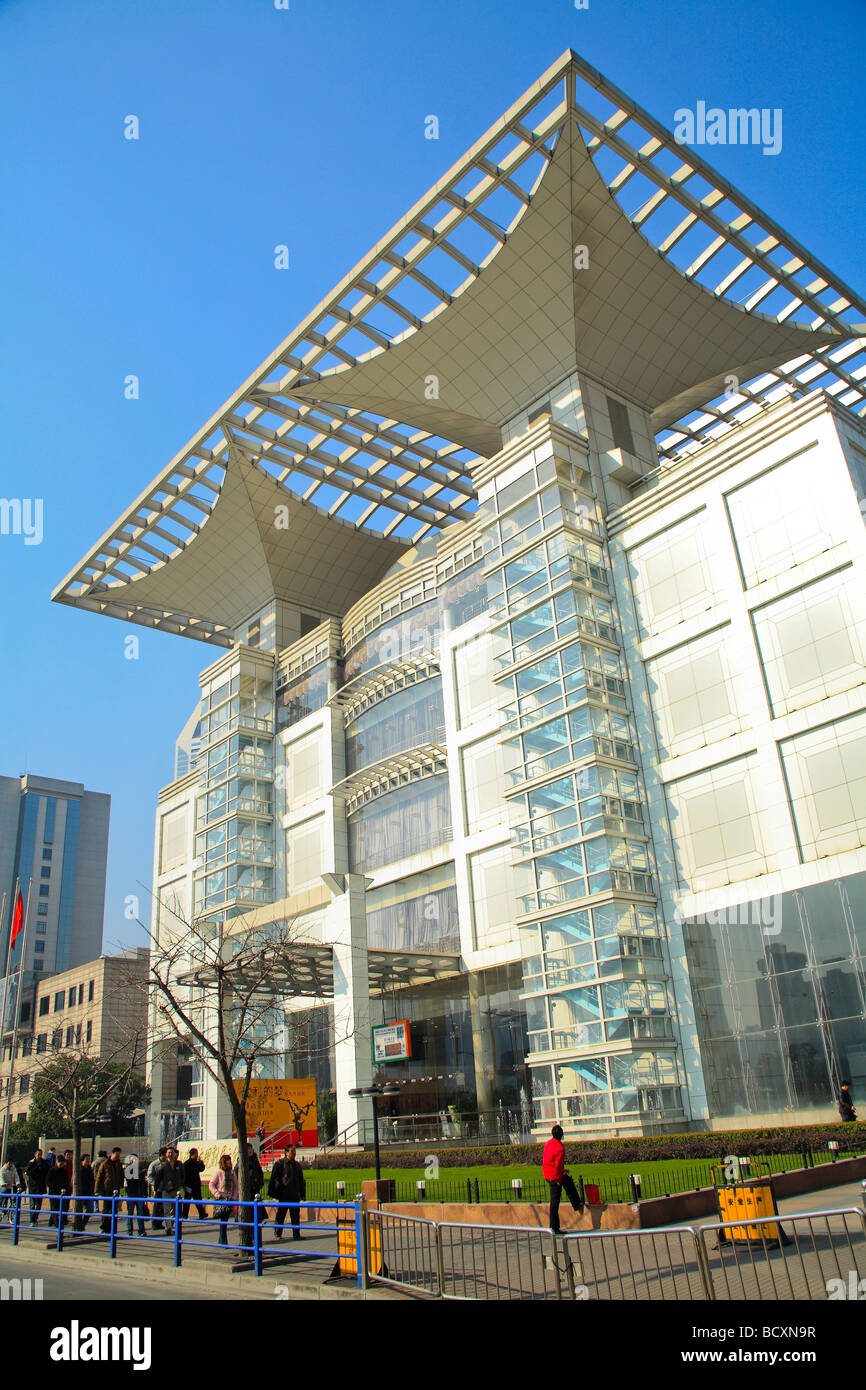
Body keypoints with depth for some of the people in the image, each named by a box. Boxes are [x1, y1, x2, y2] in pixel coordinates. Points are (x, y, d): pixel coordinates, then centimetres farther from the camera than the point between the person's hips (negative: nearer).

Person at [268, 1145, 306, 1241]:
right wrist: (273, 1192, -8)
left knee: (296, 1215, 3)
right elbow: (273, 1178, -4)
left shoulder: (297, 1165, 13)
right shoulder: (279, 1163, -3)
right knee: (280, 1215, 4)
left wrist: (302, 1193, 16)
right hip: (283, 1195, -4)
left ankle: (296, 1234, 9)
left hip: (295, 1195, 4)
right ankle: (278, 1234, 17)